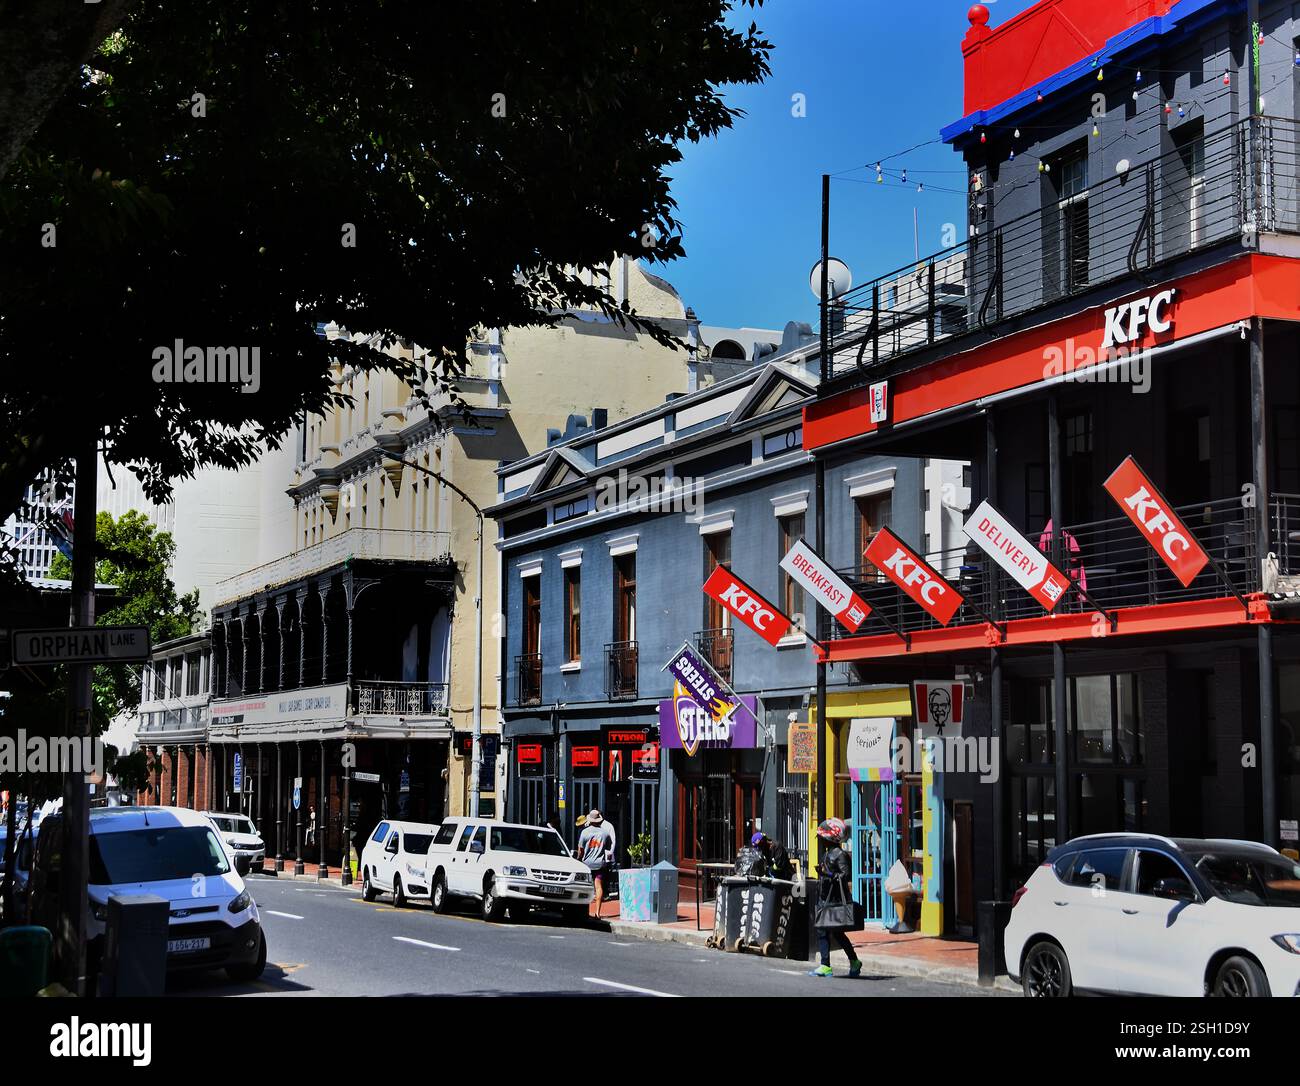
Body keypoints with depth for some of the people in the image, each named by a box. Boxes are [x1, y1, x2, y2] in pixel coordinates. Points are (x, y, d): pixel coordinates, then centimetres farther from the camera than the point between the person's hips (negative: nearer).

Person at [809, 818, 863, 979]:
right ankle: (825, 966, 5)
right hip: (825, 900, 9)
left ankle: (855, 962, 11)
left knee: (837, 933, -5)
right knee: (822, 932, 4)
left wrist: (831, 876, -28)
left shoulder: (839, 854, -12)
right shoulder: (826, 854, 16)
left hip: (836, 901, -9)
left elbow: (847, 875, -19)